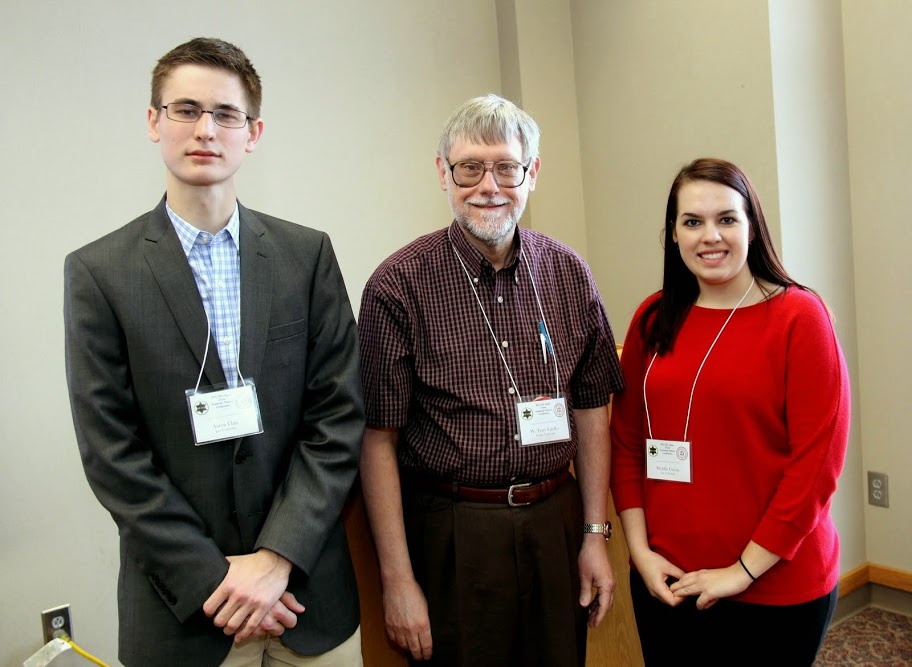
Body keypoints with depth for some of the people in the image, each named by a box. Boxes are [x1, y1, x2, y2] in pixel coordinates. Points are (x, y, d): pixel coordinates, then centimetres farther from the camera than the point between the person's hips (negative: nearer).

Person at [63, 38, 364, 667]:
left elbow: (339, 416, -4)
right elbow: (111, 452, -7)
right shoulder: (98, 272, -5)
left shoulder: (307, 254, -1)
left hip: (308, 581, 2)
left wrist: (278, 558, -11)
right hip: (181, 602, -1)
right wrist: (212, 580, -12)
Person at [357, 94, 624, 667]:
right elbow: (379, 439, -10)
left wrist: (595, 534, 6)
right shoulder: (399, 286, -11)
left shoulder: (568, 274, 1)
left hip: (557, 523, 4)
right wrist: (398, 579, -10)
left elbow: (591, 409, 7)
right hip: (454, 534, -3)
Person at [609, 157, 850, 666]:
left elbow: (817, 460, -13)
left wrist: (745, 569, -13)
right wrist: (640, 549, -3)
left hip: (775, 587, -3)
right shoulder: (653, 319, 2)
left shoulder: (799, 315, -10)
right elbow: (627, 439, 5)